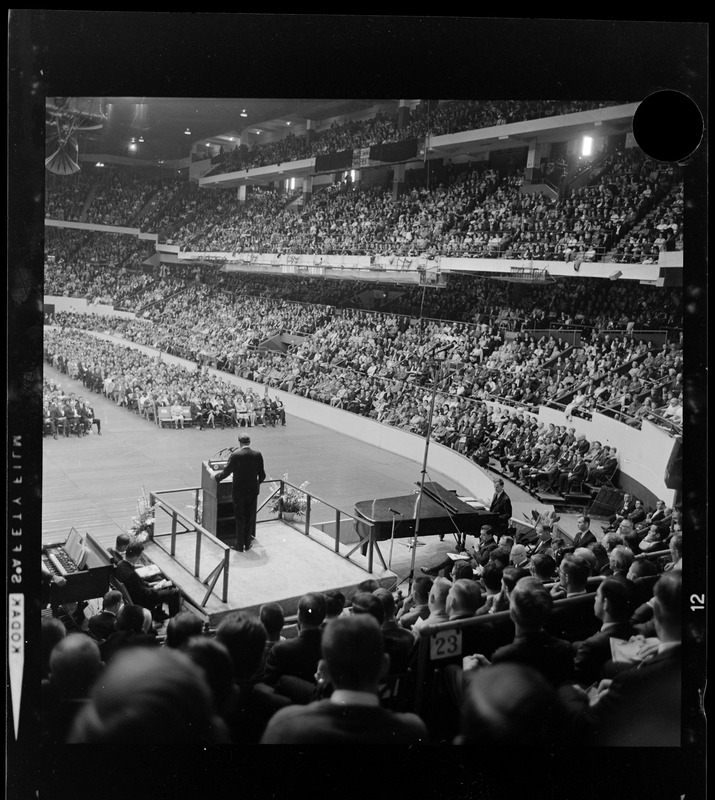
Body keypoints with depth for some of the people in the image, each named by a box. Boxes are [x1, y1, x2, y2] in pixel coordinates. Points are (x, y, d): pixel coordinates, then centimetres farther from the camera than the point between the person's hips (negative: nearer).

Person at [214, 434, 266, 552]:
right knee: (250, 518, 15)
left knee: (240, 519, 9)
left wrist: (216, 477, 8)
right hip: (253, 491, 3)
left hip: (239, 492, -3)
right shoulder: (257, 455, -5)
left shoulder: (235, 456, -16)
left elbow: (226, 472, -11)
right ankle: (247, 544, 23)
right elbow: (262, 475, 2)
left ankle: (240, 545, 16)